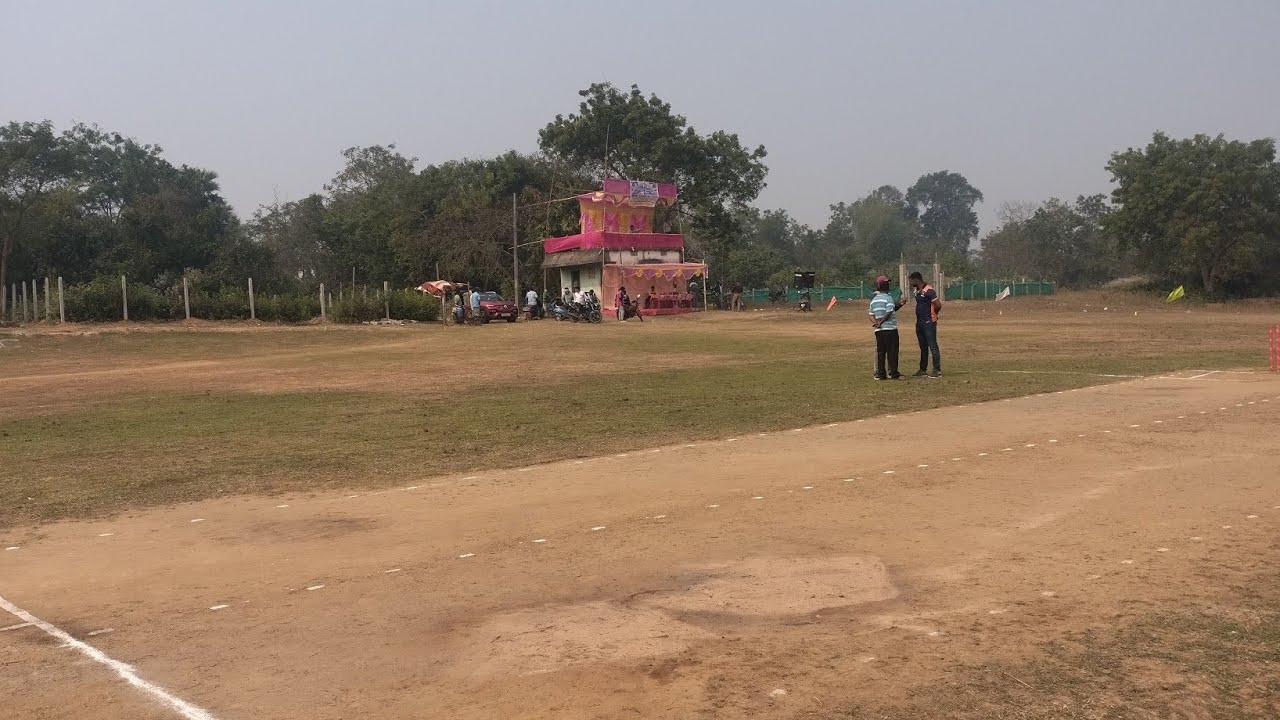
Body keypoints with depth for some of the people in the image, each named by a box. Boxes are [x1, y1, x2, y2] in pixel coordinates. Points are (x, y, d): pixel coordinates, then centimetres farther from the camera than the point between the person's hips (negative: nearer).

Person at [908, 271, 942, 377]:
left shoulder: (929, 290, -15)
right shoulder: (917, 291, 13)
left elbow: (938, 305, -21)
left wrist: (933, 315, -6)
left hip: (929, 323, -9)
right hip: (919, 322, 9)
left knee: (933, 346, -7)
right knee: (923, 347, 14)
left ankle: (937, 370, -4)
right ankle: (923, 370, 20)